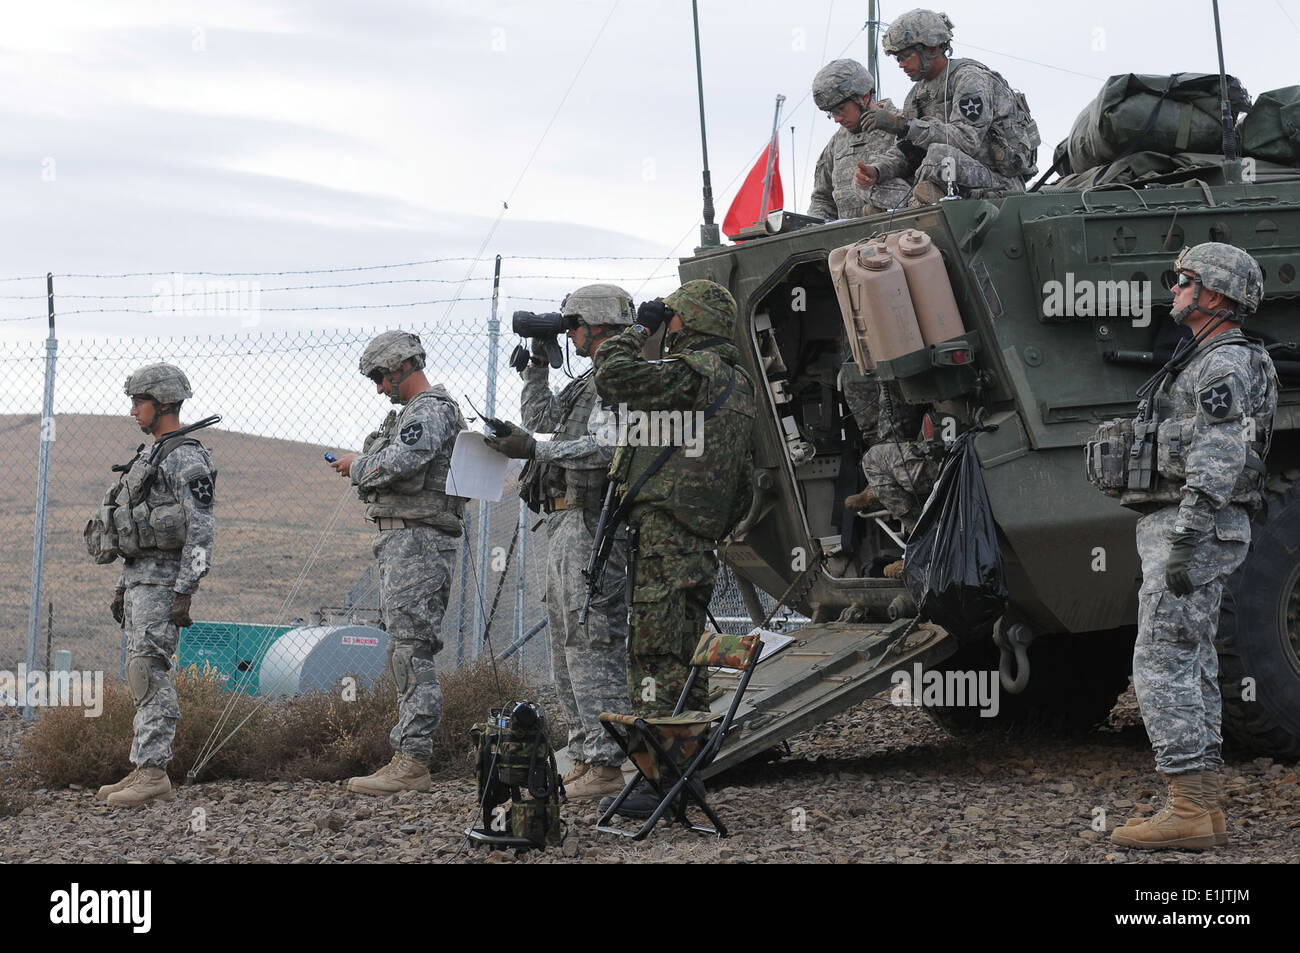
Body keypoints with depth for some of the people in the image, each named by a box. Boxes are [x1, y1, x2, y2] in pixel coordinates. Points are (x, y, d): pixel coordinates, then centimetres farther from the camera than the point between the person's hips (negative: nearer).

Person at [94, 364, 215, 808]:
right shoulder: (152, 457, 20)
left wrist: (184, 594, -23)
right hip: (140, 579, 10)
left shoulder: (187, 459, -12)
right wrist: (123, 587, 22)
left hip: (165, 581, -10)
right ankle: (145, 771, 10)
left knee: (148, 673, -15)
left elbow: (201, 531, -18)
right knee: (143, 675, 8)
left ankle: (153, 774, -17)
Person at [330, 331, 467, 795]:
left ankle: (412, 762, -17)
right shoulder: (409, 412, 23)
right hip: (399, 543, 11)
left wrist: (357, 465, -6)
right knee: (406, 651, 9)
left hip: (417, 540, -11)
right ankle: (409, 760, 11)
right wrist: (360, 466, 5)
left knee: (411, 650, -14)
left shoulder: (431, 412, -10)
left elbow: (396, 464, -23)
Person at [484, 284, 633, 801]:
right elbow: (541, 416, 33)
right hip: (567, 524, 11)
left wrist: (535, 449, -28)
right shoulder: (590, 382, 21)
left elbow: (605, 447, -24)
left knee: (591, 642, -13)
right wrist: (538, 364, 22)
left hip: (593, 524, -11)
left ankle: (605, 764, -15)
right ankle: (585, 759, 16)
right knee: (567, 644, 12)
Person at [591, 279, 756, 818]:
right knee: (685, 658, 13)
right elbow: (743, 481, 23)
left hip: (665, 532, -10)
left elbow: (612, 377, -20)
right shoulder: (739, 384, 20)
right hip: (702, 540, 10)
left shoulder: (693, 370, -11)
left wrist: (640, 330, -4)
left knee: (655, 656, -9)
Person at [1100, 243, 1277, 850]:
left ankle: (1187, 812, -15)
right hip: (1179, 531, 11)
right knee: (1192, 668, 10)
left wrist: (1185, 540, -27)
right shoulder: (1204, 364, 21)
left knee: (1162, 663, -13)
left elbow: (1217, 466, -23)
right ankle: (1205, 809, 12)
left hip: (1193, 530, -11)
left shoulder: (1225, 366, -13)